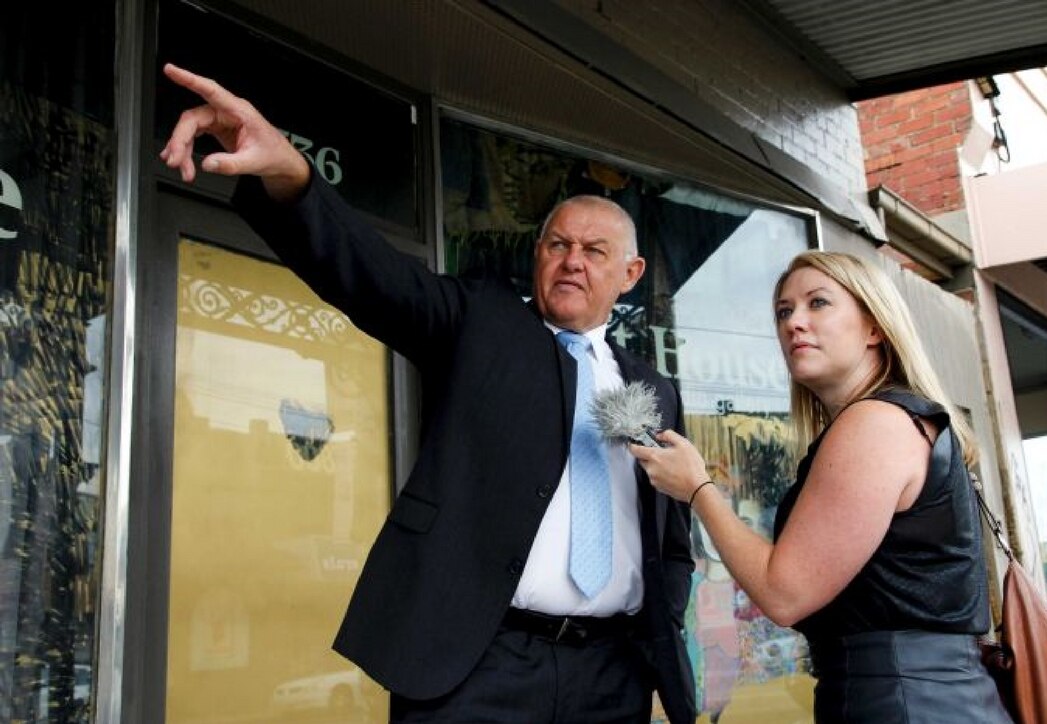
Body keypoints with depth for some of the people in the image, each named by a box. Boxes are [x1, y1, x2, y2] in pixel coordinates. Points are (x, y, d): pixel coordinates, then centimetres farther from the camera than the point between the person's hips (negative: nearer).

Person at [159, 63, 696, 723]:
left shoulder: (655, 393, 15)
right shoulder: (479, 321, 5)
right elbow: (371, 273, -13)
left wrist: (665, 641, 4)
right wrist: (285, 174, -30)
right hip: (476, 664, -3)